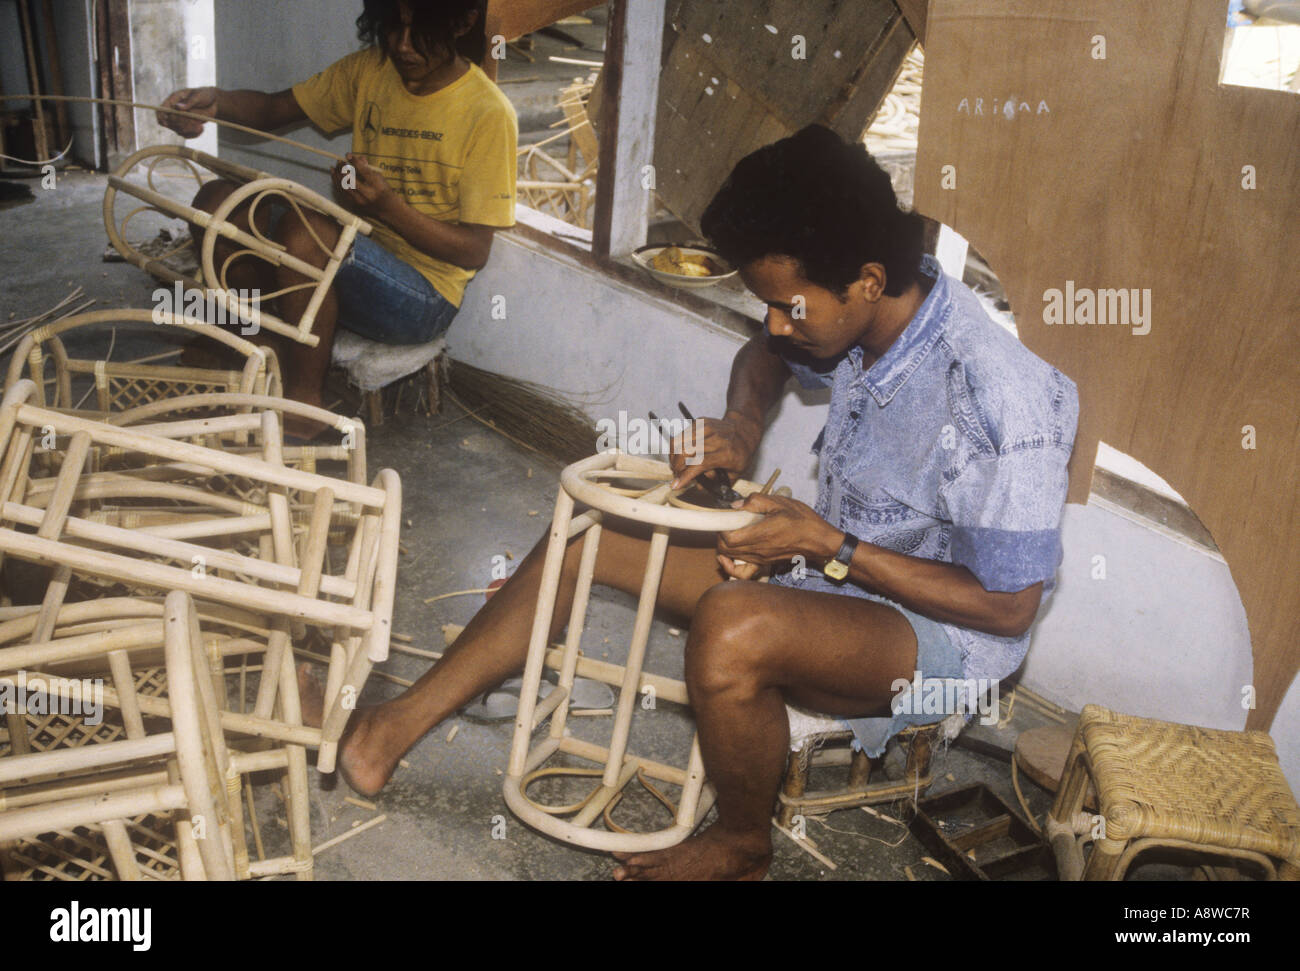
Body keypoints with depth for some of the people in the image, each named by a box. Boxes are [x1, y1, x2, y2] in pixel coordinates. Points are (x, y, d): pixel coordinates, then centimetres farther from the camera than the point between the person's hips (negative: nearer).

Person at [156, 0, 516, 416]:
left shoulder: (488, 113, -13)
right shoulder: (369, 70, 5)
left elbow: (474, 251, -15)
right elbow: (275, 108, 10)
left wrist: (388, 206, -28)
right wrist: (216, 102, -13)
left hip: (424, 295, -7)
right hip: (354, 258, 7)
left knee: (303, 228, -32)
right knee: (219, 202, -8)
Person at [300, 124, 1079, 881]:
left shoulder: (999, 403, -29)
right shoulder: (861, 320, -7)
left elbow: (1010, 607, -22)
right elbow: (765, 357, 16)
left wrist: (833, 549, -25)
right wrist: (744, 425, -6)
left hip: (944, 631, -8)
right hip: (827, 572, 8)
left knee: (733, 626, -39)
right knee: (585, 534, -1)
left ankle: (743, 844, -7)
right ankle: (392, 731, 3)